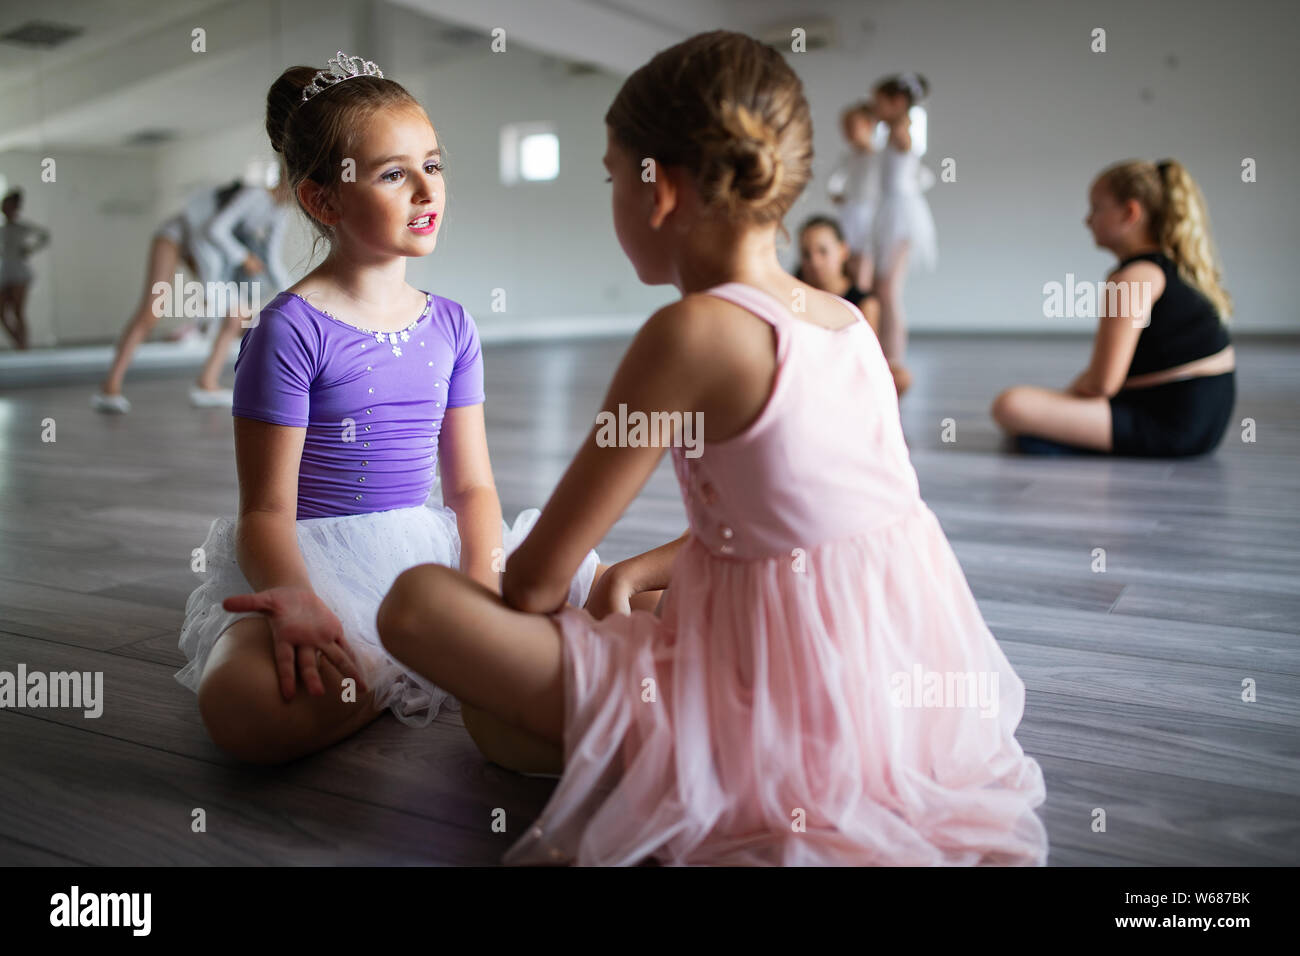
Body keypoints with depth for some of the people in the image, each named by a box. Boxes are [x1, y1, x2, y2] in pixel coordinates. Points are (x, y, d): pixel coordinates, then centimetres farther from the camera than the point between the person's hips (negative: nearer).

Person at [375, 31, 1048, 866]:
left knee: (417, 601, -11)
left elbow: (537, 577, -14)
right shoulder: (849, 321, 4)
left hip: (773, 720, -8)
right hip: (893, 688, 8)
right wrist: (644, 569, 21)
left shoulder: (694, 332, -19)